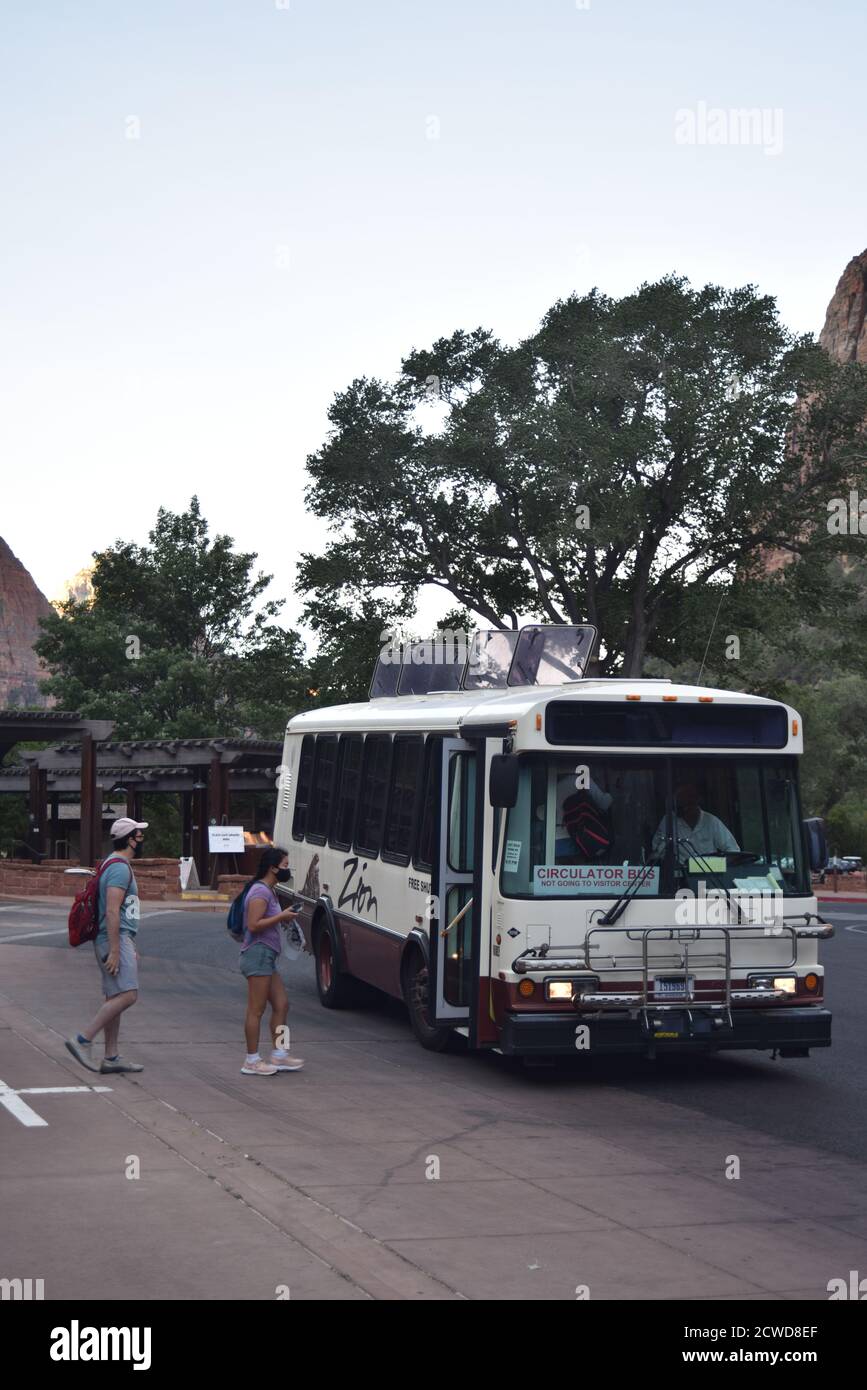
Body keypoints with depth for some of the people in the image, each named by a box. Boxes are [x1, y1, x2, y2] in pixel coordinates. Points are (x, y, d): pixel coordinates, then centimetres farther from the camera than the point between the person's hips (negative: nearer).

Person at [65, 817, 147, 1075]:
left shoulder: (117, 865, 19)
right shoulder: (120, 868, -14)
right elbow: (112, 912, -22)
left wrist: (130, 948, 26)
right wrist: (115, 951, -25)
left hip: (119, 940, 11)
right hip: (115, 940, -11)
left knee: (115, 998, 9)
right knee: (127, 995, -17)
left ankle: (111, 1058, 11)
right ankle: (83, 1040, -16)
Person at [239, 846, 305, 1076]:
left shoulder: (269, 891, 18)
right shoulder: (260, 892, -15)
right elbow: (253, 925, -22)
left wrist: (284, 916, 10)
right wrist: (281, 917, -18)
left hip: (267, 956, 11)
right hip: (258, 953, -11)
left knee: (281, 1005, 13)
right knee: (256, 1010, -6)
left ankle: (279, 1055, 19)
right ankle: (251, 1061, -2)